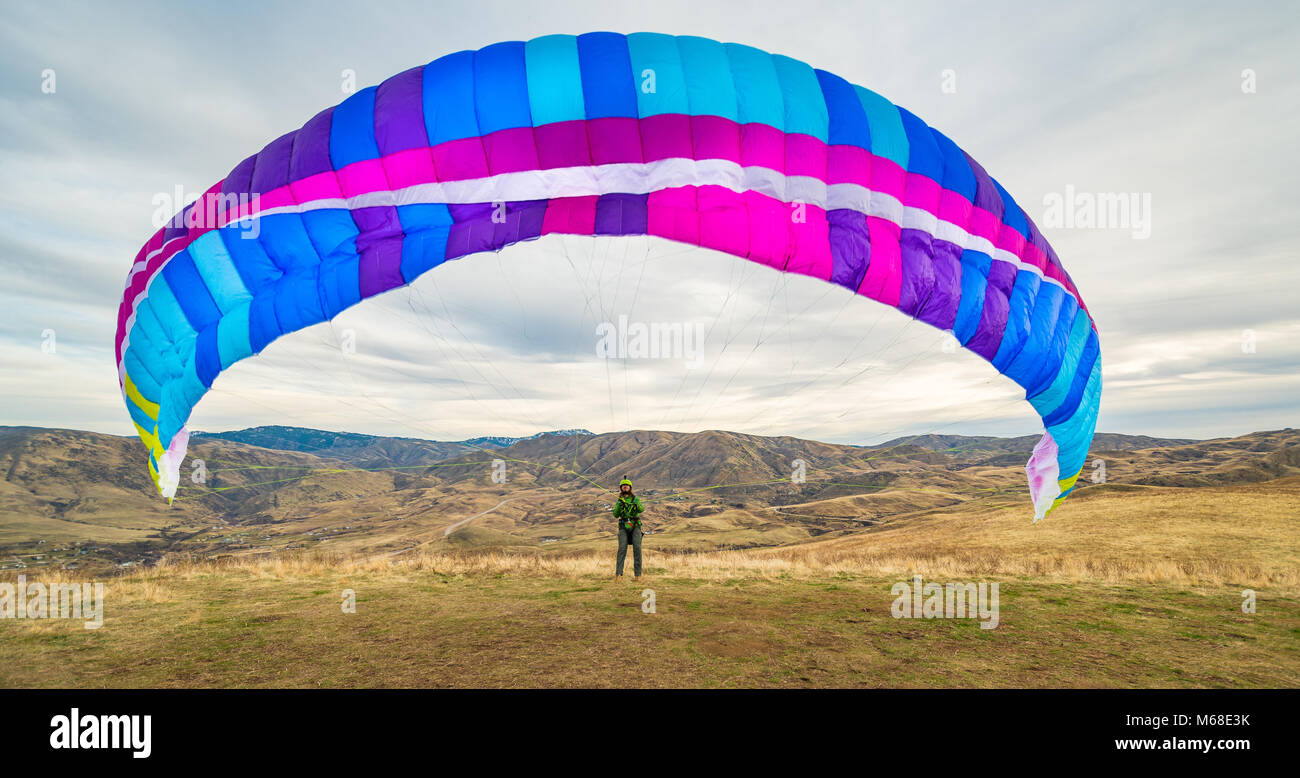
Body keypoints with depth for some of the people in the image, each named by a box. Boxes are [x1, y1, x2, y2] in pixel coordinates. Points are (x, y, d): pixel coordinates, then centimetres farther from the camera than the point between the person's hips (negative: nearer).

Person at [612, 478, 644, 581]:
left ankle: (638, 574, -11)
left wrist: (636, 504, -31)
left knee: (637, 548, -15)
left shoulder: (635, 498, 9)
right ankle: (618, 575, -19)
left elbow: (642, 509, -9)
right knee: (622, 549, -15)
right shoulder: (619, 500, 14)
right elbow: (615, 515, 4)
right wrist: (619, 506, -14)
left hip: (635, 527, -1)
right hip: (624, 527, 1)